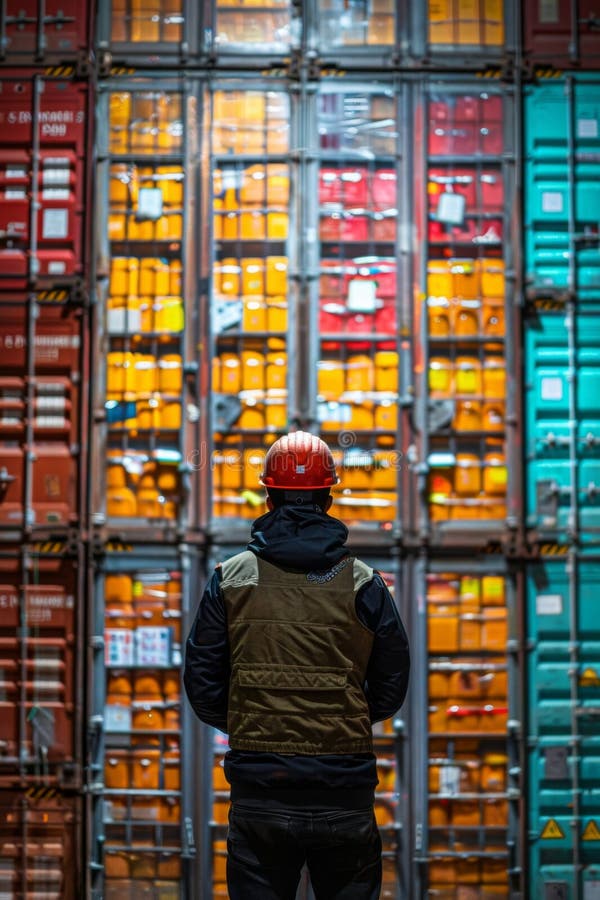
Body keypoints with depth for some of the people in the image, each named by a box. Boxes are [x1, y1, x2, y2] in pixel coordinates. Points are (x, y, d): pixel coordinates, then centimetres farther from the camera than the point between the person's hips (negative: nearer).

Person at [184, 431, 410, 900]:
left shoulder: (229, 580, -1)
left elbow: (202, 686, 2)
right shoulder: (365, 584, -1)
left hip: (259, 795, 0)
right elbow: (391, 689, 5)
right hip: (345, 797, 0)